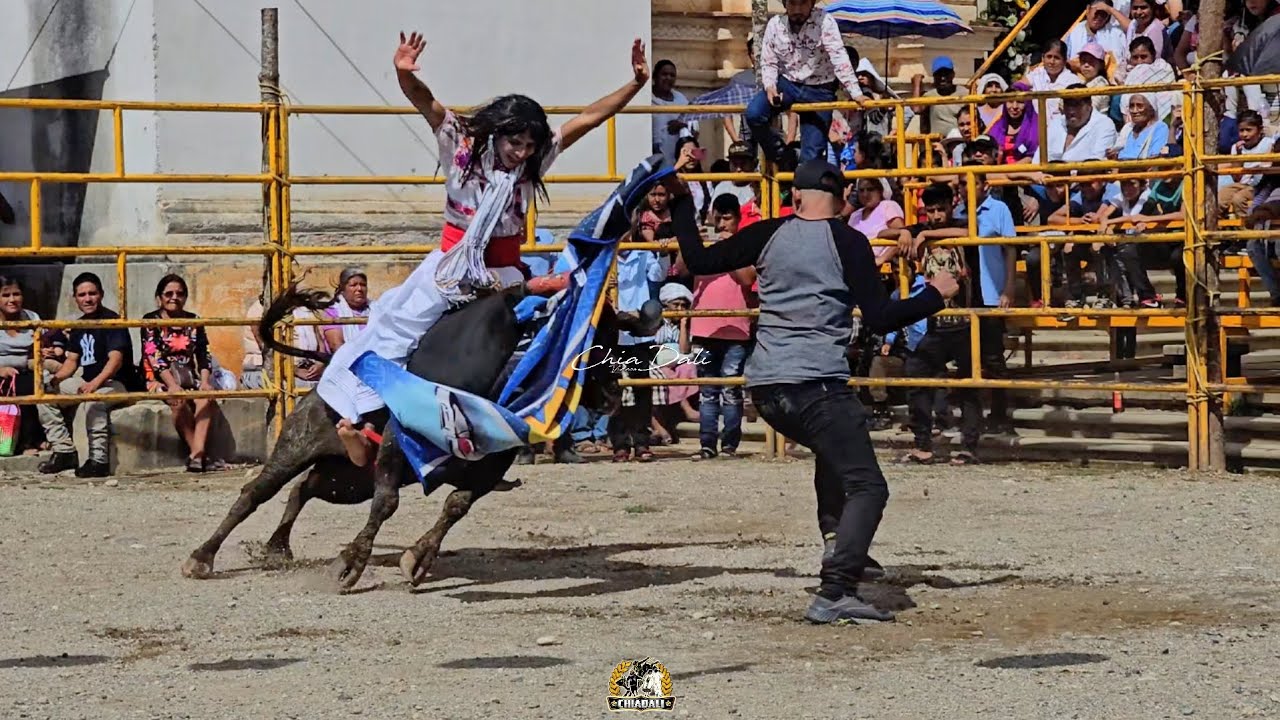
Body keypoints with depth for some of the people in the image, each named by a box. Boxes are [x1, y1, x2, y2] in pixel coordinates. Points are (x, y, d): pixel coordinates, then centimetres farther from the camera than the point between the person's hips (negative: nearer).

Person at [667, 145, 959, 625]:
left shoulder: (769, 235, 8)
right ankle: (834, 593, -26)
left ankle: (844, 554, 37)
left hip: (764, 387, 7)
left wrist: (680, 200, 25)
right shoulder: (847, 242, -3)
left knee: (833, 454, 33)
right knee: (867, 487, -8)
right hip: (816, 385, -6)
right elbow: (879, 318, -8)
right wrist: (936, 295, 7)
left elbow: (698, 260, 13)